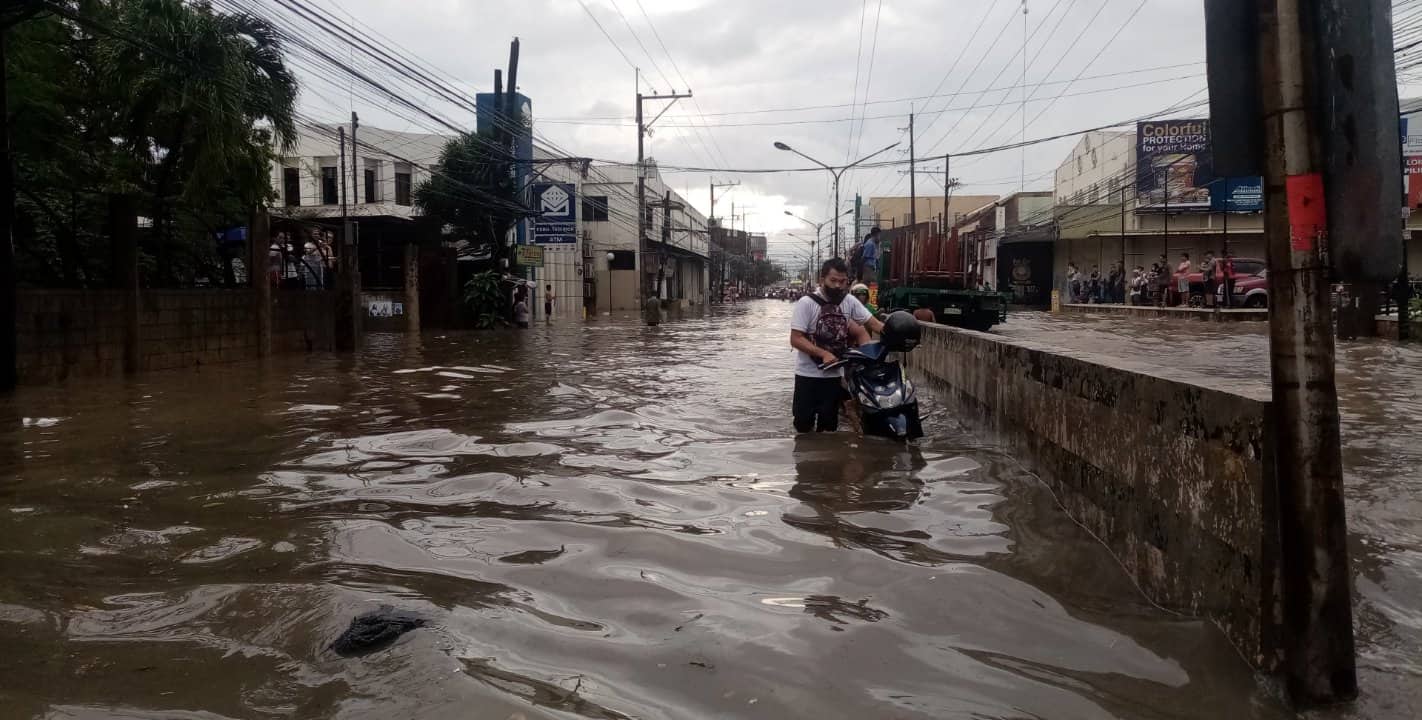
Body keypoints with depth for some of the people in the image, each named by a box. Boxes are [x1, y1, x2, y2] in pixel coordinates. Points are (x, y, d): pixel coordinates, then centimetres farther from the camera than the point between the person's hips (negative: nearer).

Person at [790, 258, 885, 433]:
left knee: (828, 427, 11)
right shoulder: (806, 303, -13)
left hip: (835, 374, 4)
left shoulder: (849, 301, 0)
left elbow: (873, 323, 2)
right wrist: (823, 353, -27)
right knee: (804, 424, 5)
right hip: (808, 374, -3)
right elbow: (795, 339, -16)